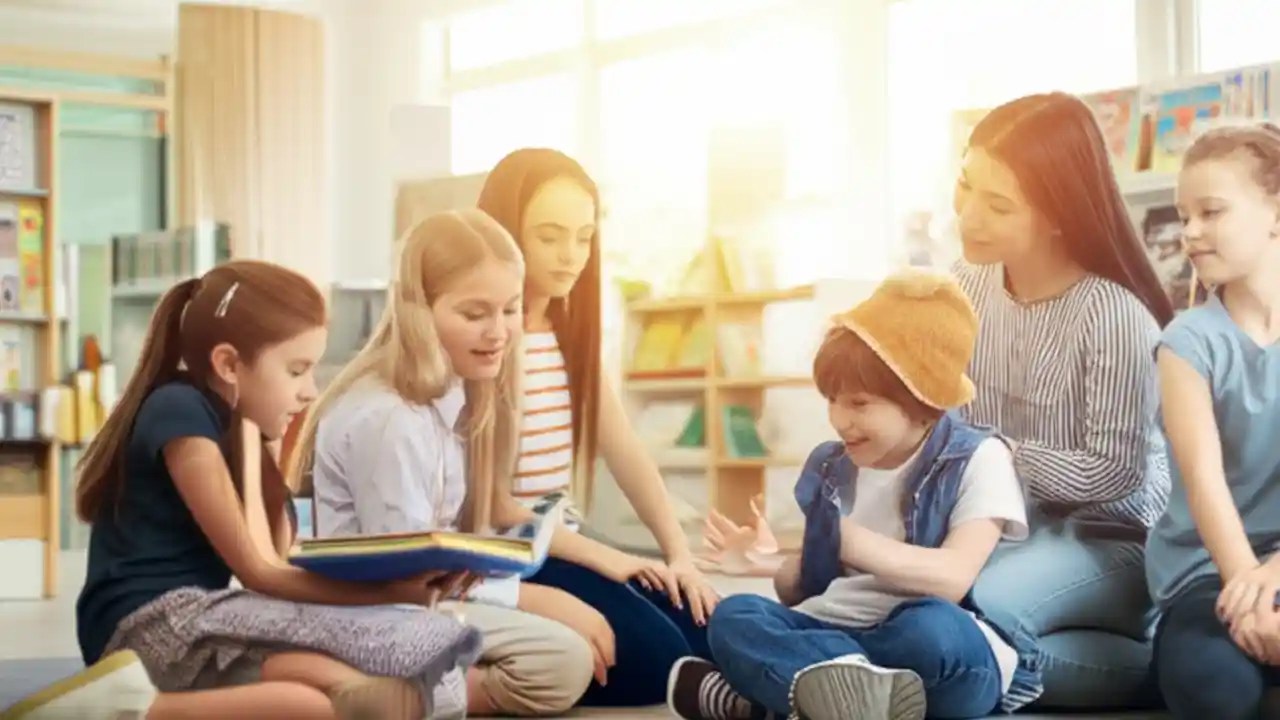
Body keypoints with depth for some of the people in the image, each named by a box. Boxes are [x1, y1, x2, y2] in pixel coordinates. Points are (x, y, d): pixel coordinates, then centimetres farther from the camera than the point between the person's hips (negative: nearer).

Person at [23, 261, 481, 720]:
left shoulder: (228, 417, 18)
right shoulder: (181, 412, -8)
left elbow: (274, 557, 12)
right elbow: (258, 571, -9)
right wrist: (394, 591, -12)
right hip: (152, 625, -9)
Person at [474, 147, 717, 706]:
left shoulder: (570, 332, 13)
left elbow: (625, 452, 7)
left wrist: (681, 556, -4)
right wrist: (598, 556, -18)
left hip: (563, 543, 8)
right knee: (658, 658, -22)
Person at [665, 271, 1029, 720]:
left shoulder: (977, 459, -2)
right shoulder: (829, 465, 15)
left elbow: (952, 578, -16)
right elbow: (802, 587, 18)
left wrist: (845, 539, -22)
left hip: (950, 657, -5)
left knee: (932, 629, -39)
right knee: (733, 616, -22)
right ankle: (850, 684, -48)